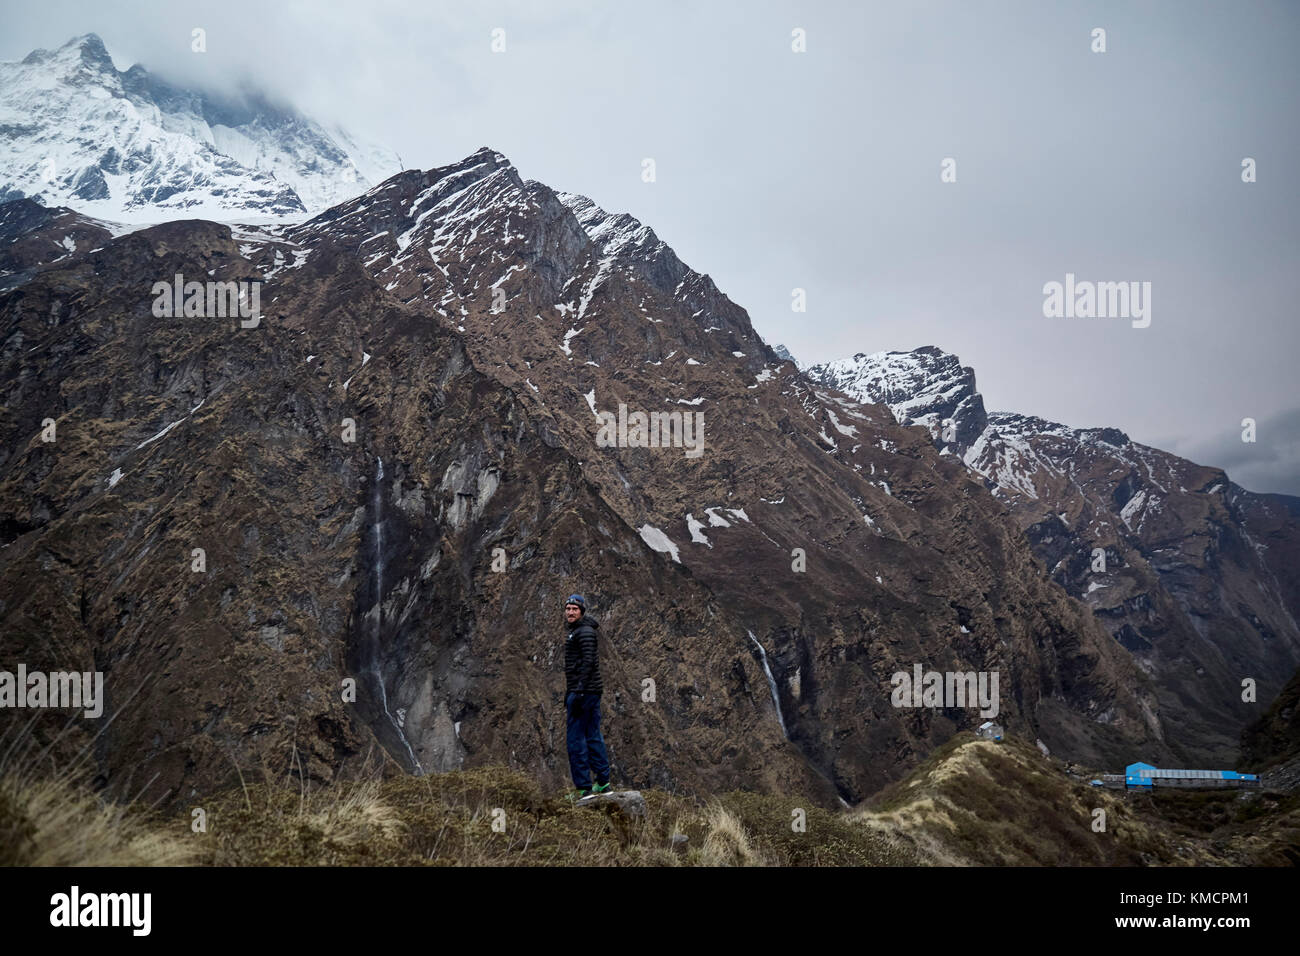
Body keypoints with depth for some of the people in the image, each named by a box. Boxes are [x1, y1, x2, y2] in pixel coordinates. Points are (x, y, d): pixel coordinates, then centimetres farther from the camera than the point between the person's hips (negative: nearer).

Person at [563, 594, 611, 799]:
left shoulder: (584, 632, -11)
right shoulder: (574, 632, 20)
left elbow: (588, 662, -20)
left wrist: (579, 692, -25)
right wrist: (569, 693, 25)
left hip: (584, 691, -10)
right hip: (592, 691, 10)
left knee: (576, 740, -8)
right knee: (593, 737, 13)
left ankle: (584, 788, -6)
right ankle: (603, 782, 18)